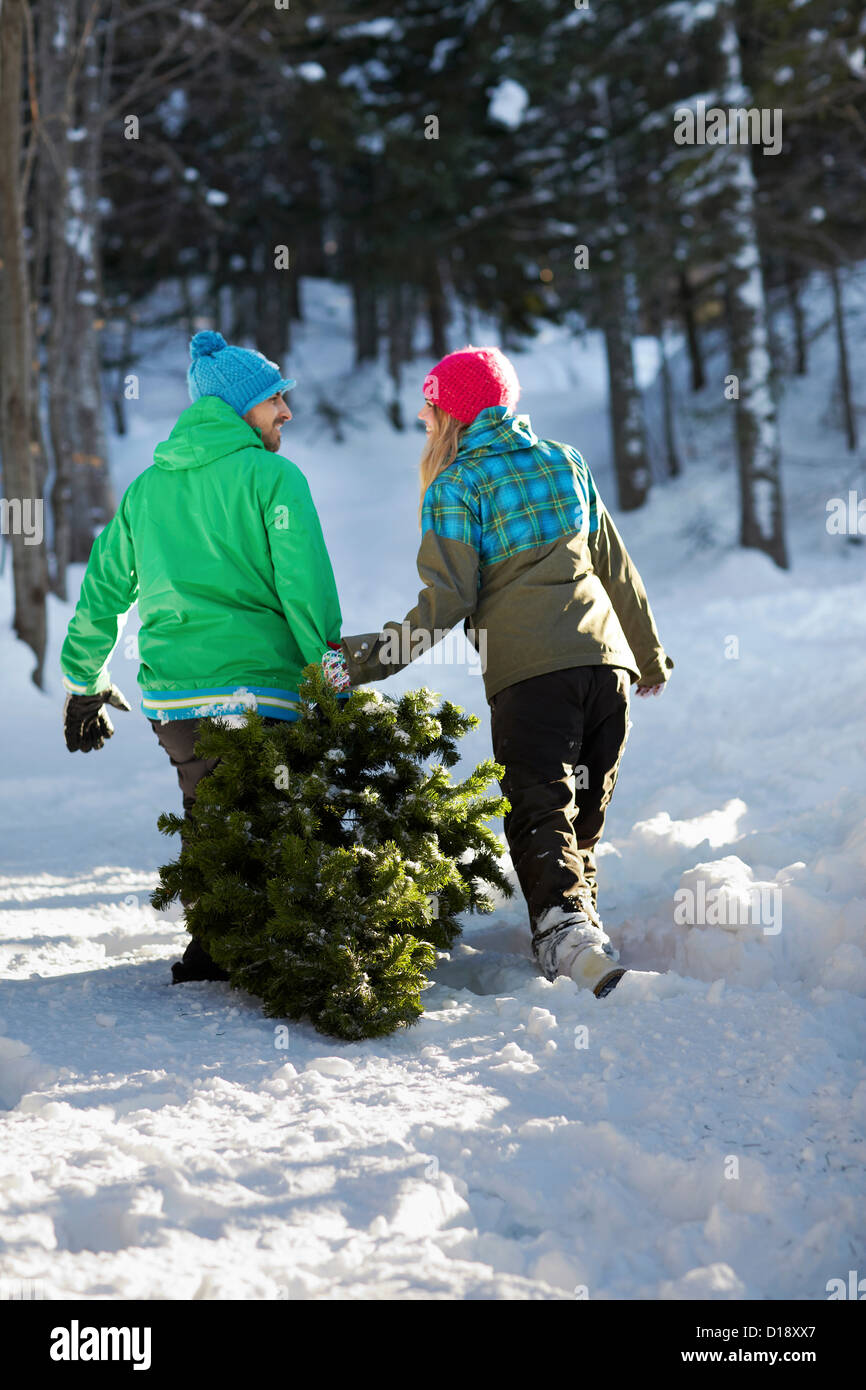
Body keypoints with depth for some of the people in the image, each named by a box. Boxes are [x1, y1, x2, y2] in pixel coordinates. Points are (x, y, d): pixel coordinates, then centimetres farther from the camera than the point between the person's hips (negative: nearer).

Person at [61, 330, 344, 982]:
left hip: (169, 697, 7)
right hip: (256, 691, -7)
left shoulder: (146, 487, 17)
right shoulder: (273, 475, -2)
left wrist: (85, 683, 30)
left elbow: (101, 591, 20)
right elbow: (307, 588, -11)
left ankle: (210, 953, 19)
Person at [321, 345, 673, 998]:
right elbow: (615, 565, 22)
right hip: (606, 657, 5)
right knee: (585, 812, 16)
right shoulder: (565, 461, 17)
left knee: (540, 818, -9)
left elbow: (449, 598, -9)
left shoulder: (455, 487, 0)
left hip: (530, 674, -5)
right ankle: (584, 915, 19)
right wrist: (651, 654, 31)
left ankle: (569, 937, -28)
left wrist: (370, 657, -6)